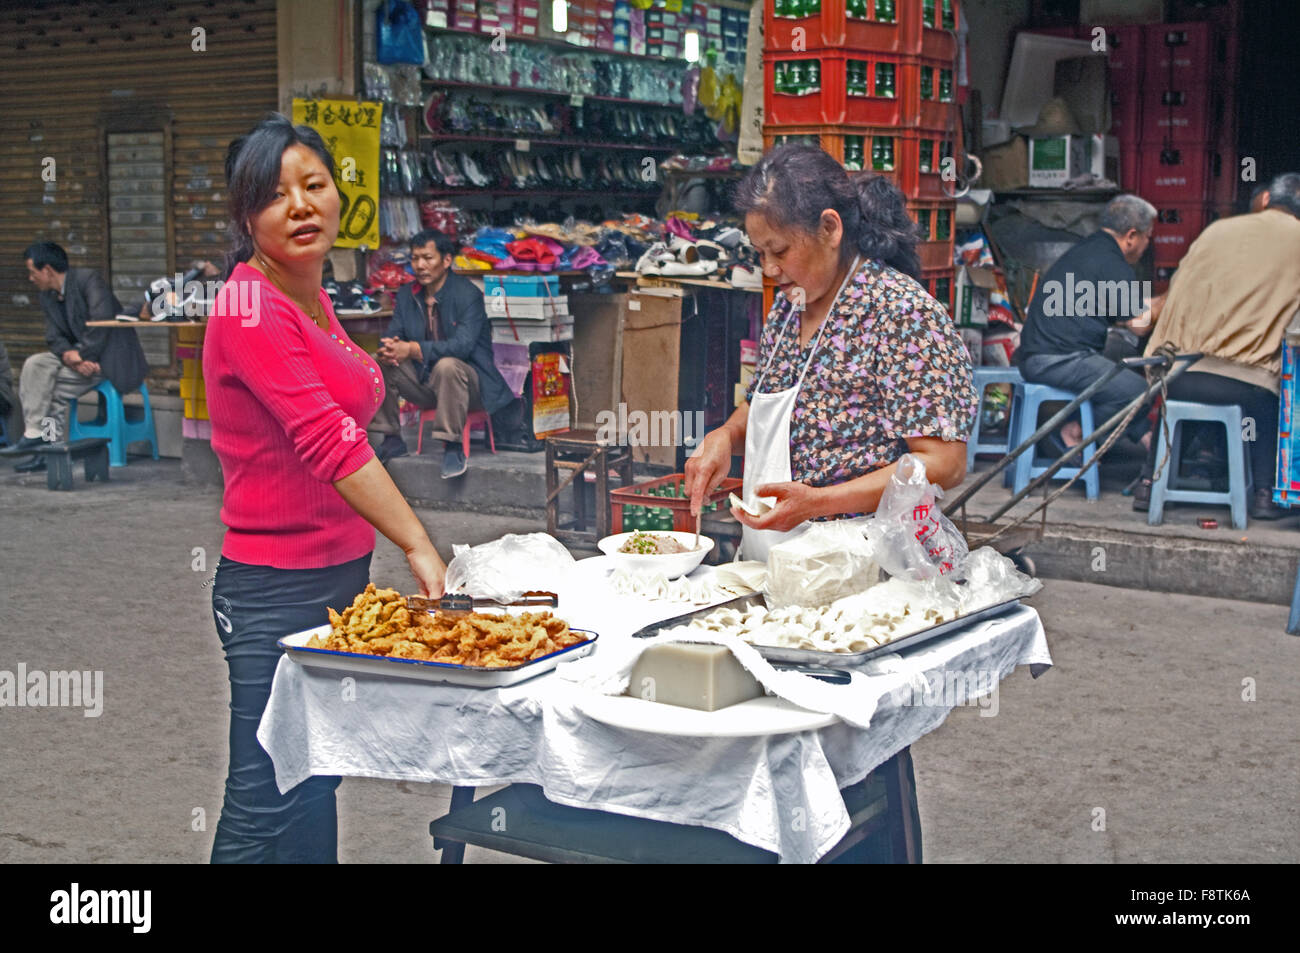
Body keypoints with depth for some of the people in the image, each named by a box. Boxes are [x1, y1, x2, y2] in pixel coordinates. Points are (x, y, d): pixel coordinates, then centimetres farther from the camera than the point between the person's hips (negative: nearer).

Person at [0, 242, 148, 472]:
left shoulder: (88, 279, -15)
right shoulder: (47, 297, 10)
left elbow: (102, 324, -24)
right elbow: (54, 338, 2)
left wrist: (79, 355, -22)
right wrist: (69, 355, -20)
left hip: (111, 357, -8)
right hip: (79, 356, 8)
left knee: (49, 387, -19)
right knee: (34, 364, -13)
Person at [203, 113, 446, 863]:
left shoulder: (314, 302, 12)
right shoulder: (250, 308, -17)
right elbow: (329, 441, -26)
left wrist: (363, 566, 17)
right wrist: (418, 546, -31)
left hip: (339, 570, 9)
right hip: (277, 586, -9)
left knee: (317, 783, 17)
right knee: (266, 805, -2)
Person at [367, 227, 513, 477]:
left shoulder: (468, 294, -14)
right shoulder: (406, 295, 7)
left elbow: (463, 344, -26)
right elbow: (393, 334, 3)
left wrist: (413, 349, -36)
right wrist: (389, 348, -25)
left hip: (469, 381, -6)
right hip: (424, 380, 6)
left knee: (446, 365, -37)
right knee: (378, 362, -11)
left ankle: (453, 447, -27)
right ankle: (391, 440, -2)